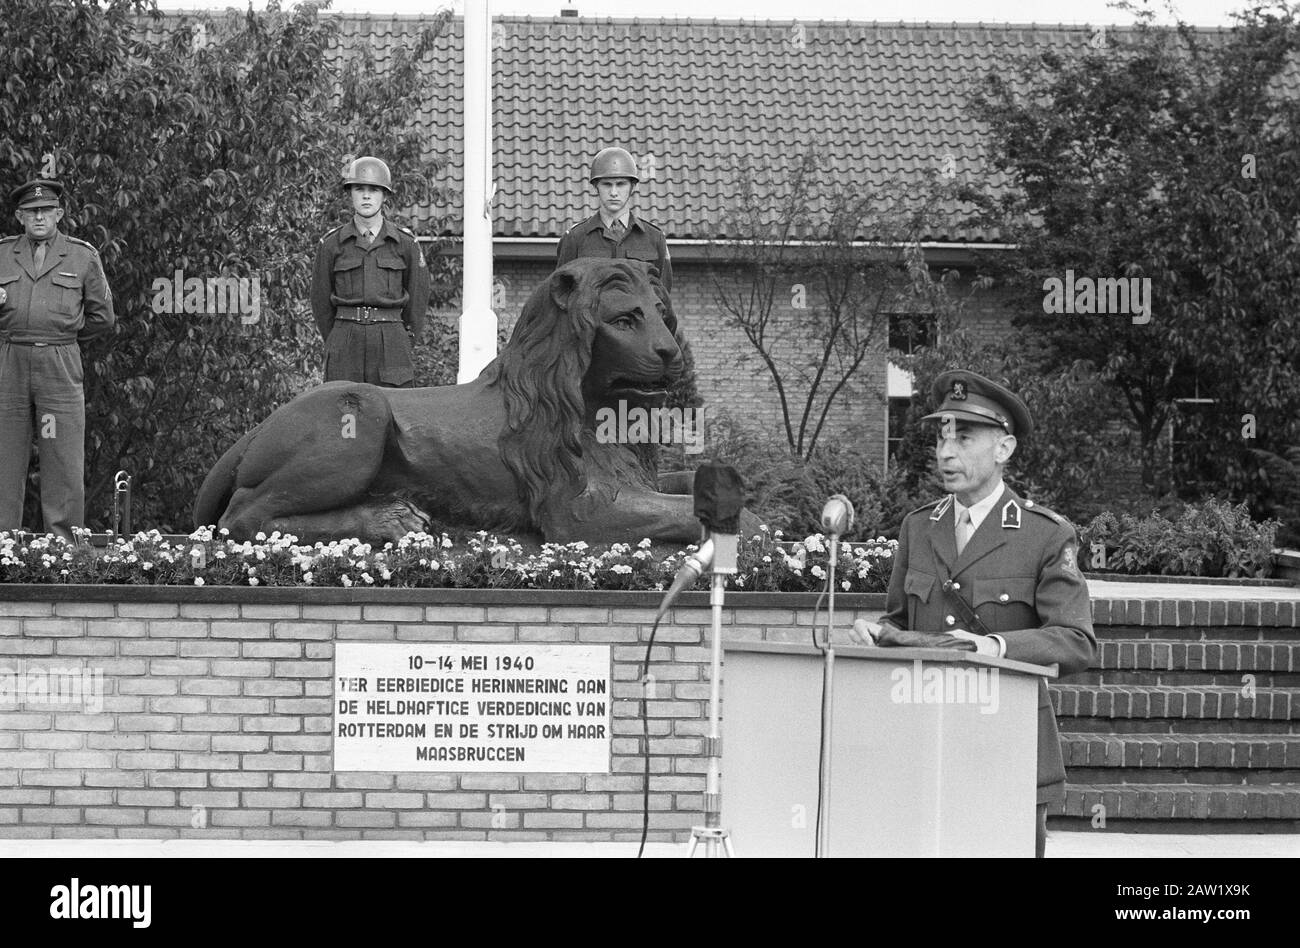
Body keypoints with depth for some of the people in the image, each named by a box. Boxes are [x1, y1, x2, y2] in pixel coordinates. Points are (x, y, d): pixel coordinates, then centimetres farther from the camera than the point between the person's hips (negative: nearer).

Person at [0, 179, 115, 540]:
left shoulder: (83, 256, 6)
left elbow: (101, 317, 12)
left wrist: (58, 336, 11)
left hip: (60, 365, -2)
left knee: (64, 461, -4)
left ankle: (65, 545, -1)